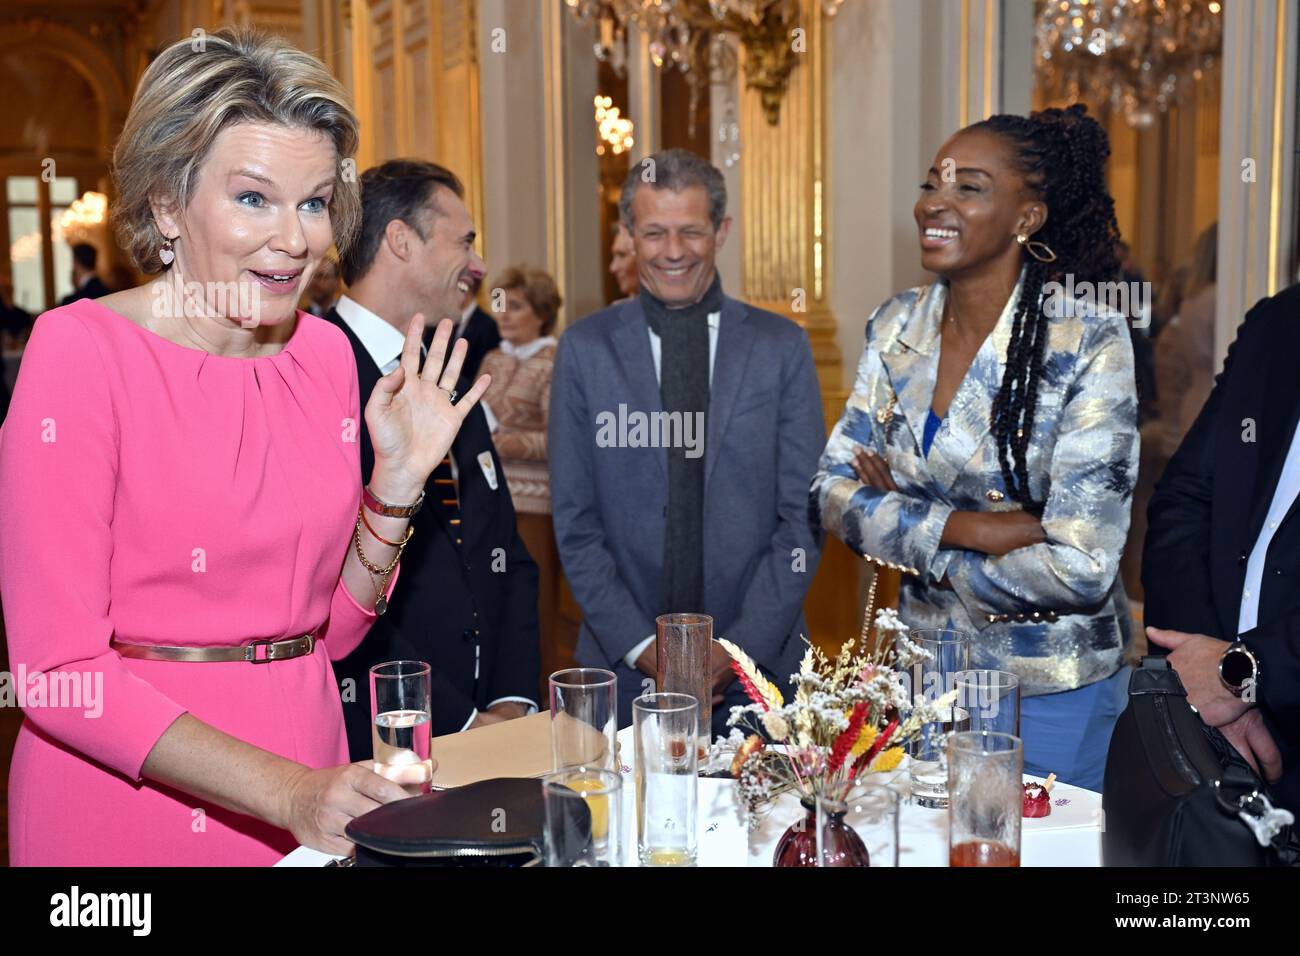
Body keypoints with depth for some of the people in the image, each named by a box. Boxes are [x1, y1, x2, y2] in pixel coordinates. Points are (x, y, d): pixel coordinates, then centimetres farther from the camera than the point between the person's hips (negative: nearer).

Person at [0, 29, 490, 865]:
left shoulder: (325, 352, 2)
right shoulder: (81, 349, -13)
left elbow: (332, 629, 7)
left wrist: (398, 481, -7)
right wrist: (286, 792, -22)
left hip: (303, 786, 5)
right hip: (126, 808, -5)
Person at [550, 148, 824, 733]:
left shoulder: (782, 346, 1)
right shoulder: (585, 349, 1)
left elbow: (802, 517, 0)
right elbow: (575, 522, 0)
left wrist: (742, 647, -9)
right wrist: (640, 646, -8)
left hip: (759, 665, 0)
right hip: (625, 668, 0)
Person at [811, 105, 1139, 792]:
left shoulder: (1088, 343, -18)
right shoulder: (896, 328, -1)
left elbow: (1081, 568, -22)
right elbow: (833, 491, -4)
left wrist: (912, 535, -11)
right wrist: (968, 528, -18)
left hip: (1051, 694, -5)